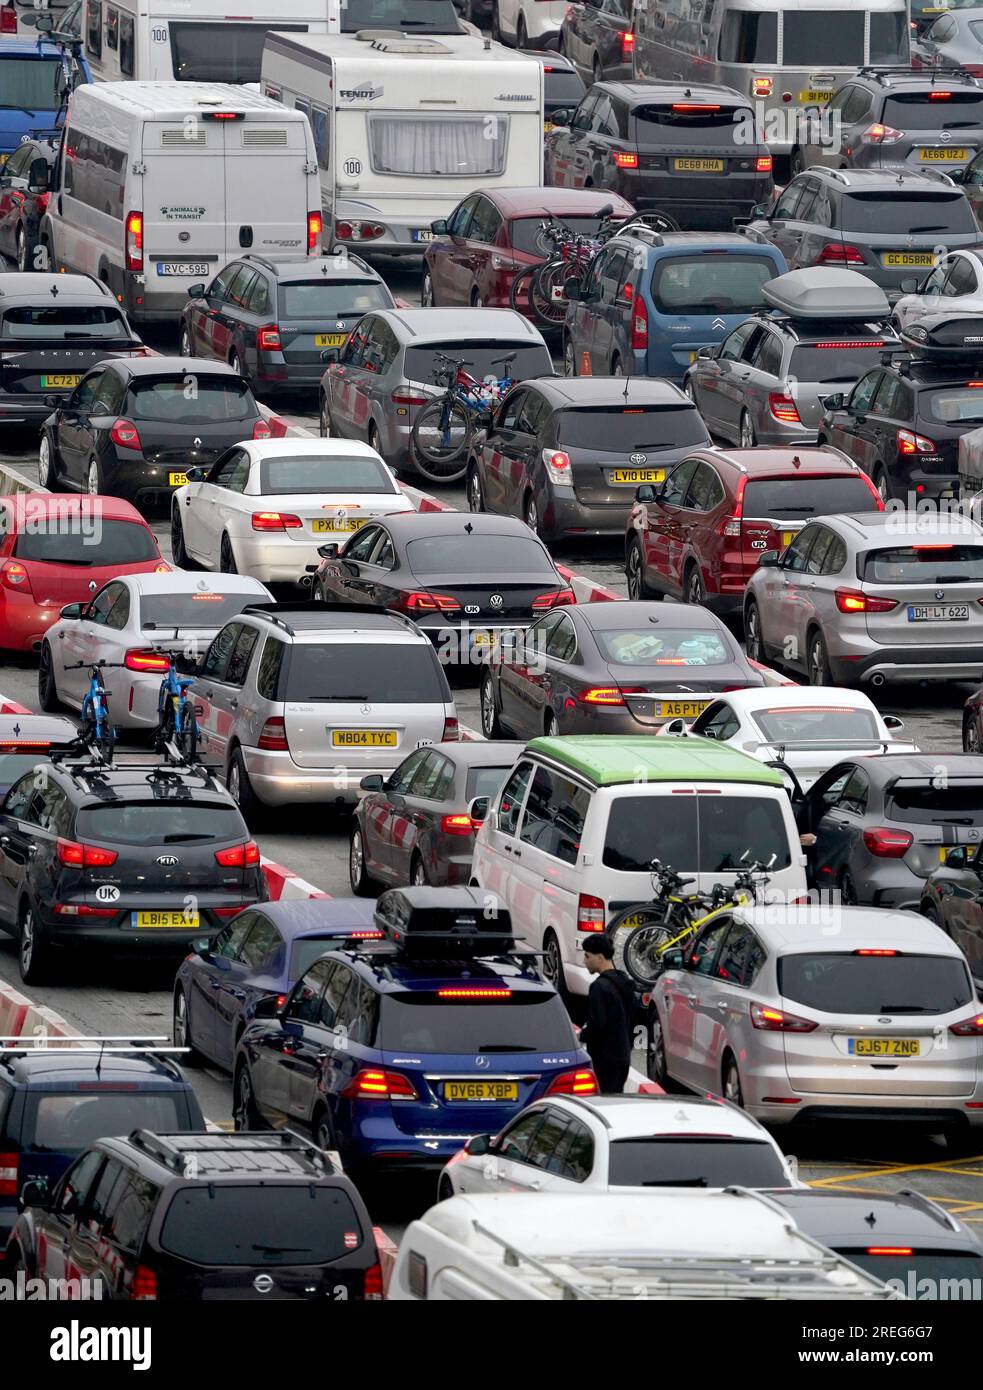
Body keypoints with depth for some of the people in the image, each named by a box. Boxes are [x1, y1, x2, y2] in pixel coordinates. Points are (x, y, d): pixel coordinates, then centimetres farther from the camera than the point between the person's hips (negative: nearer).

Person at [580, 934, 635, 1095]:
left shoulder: (600, 986, -16)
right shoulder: (624, 983, 14)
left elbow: (597, 1025, -22)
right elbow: (631, 1021, 21)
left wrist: (581, 1036, -5)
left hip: (605, 1059, -9)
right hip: (623, 1056, 9)